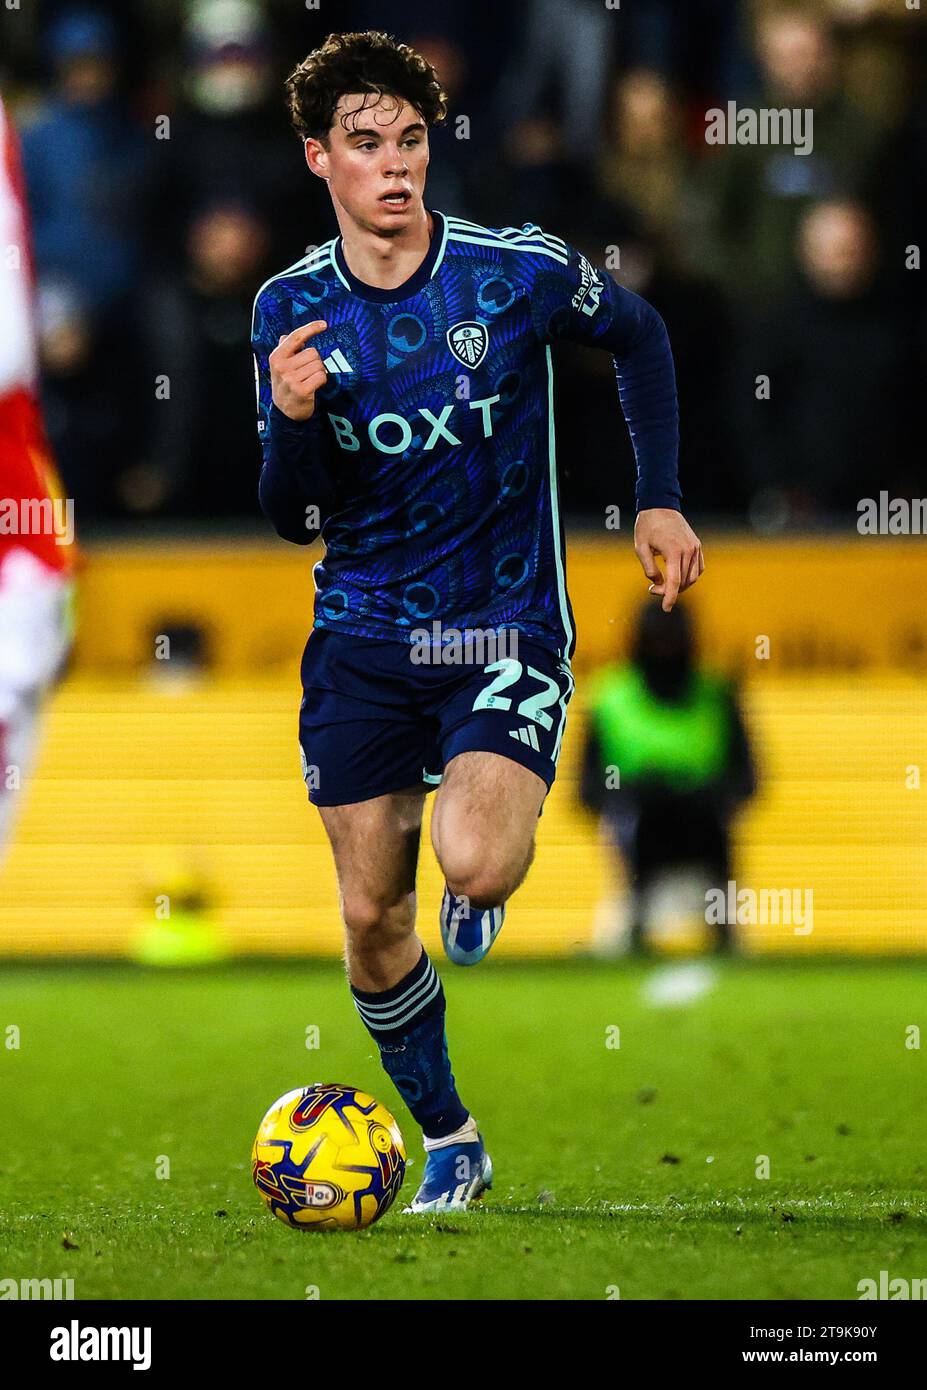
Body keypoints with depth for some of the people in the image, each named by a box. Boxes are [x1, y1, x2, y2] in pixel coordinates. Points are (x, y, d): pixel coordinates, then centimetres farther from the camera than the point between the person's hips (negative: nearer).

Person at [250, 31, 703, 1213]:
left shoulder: (519, 271, -10)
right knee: (371, 916, 3)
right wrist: (293, 420, -22)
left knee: (474, 867, -25)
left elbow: (637, 337, 11)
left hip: (505, 621, -3)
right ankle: (447, 1140, 24)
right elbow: (294, 520, -2)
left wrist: (659, 498, 6)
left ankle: (491, 861, 14)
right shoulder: (292, 310, -3)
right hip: (361, 637, 3)